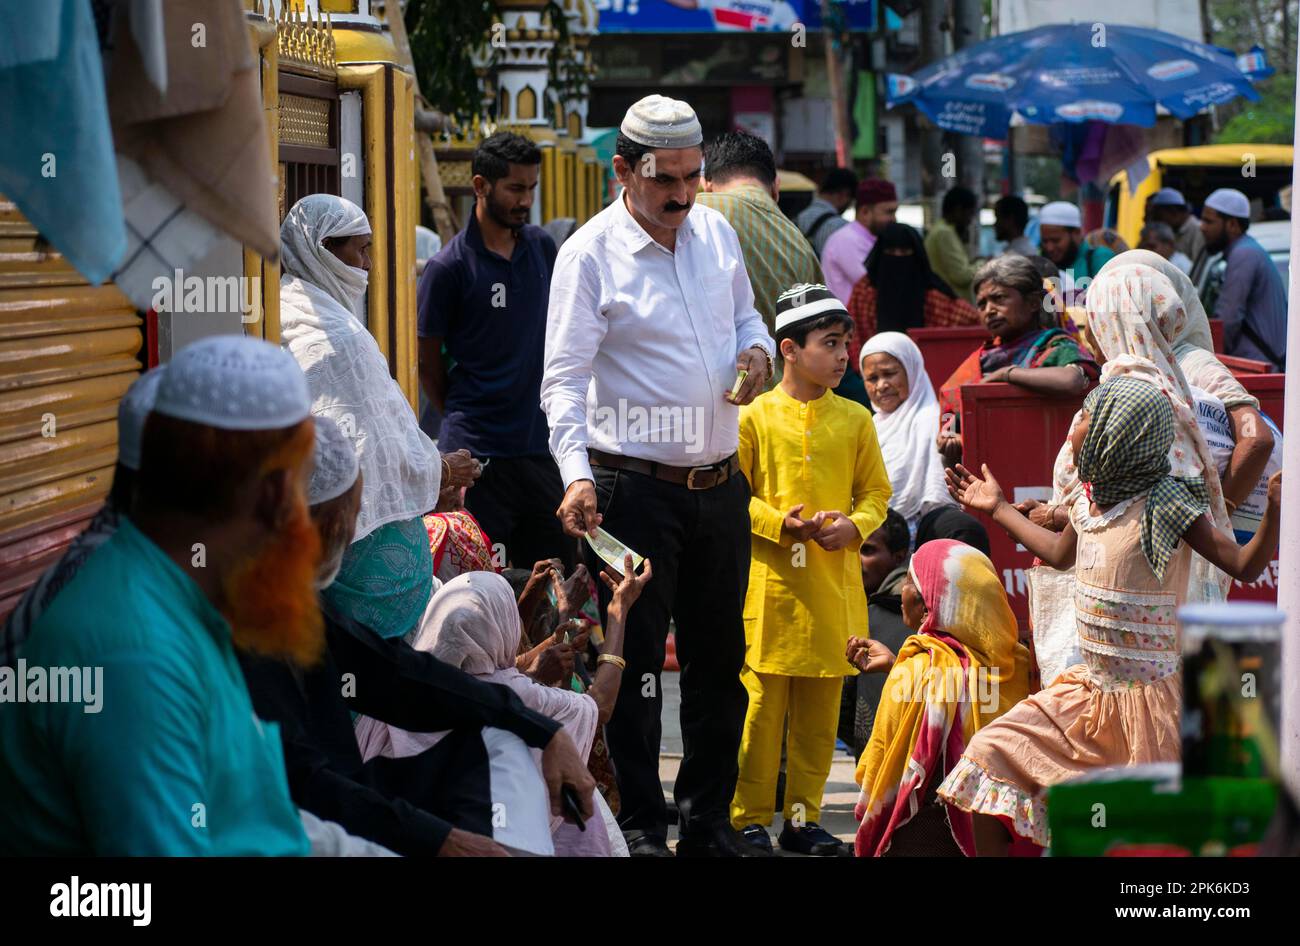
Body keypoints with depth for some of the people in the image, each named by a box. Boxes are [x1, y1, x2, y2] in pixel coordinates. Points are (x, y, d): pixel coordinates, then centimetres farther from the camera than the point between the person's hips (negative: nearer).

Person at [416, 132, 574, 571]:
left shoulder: (542, 247, 9)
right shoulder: (450, 266, -7)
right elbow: (429, 363, 1)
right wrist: (462, 420, 7)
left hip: (539, 447, 5)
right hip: (478, 452, -5)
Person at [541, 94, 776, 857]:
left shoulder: (717, 232, 8)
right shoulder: (589, 254, -10)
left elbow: (746, 313, 23)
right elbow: (564, 378, -14)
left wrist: (758, 350, -2)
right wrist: (577, 473, -28)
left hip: (720, 482, 6)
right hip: (635, 486, -6)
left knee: (720, 655, 13)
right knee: (635, 659, -2)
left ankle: (710, 820, 24)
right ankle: (640, 827, 7)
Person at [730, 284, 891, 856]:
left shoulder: (855, 420, 9)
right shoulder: (755, 417, 0)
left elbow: (876, 492, 13)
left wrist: (855, 525, -7)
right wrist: (782, 522, -14)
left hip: (834, 585, 3)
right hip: (770, 581, -3)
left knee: (820, 708, 6)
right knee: (762, 701, -3)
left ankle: (803, 818, 14)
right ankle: (749, 819, 4)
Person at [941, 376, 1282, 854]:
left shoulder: (1165, 505, -17)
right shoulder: (1091, 502, 6)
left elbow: (1244, 566, -18)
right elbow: (1061, 554, 28)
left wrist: (1274, 512, -35)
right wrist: (999, 509, 36)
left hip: (1148, 697, -8)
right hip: (1090, 687, 8)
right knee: (990, 752, 4)